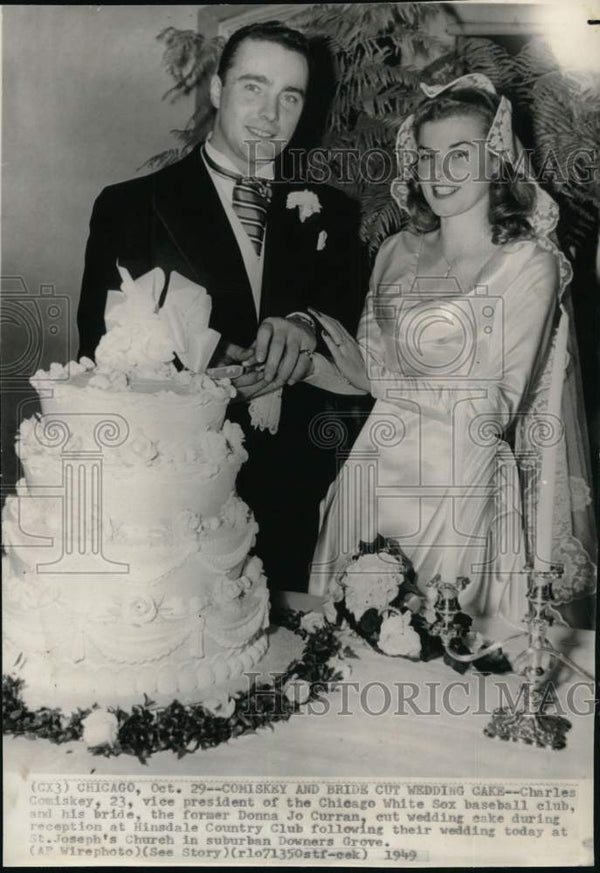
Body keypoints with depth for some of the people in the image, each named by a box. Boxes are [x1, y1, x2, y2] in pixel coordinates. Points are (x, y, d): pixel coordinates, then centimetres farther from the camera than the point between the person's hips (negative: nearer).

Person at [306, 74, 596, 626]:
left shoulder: (530, 263, -7)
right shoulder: (397, 252, 8)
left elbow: (501, 406, -10)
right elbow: (371, 374, 10)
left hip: (456, 487, -4)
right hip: (372, 476, 5)